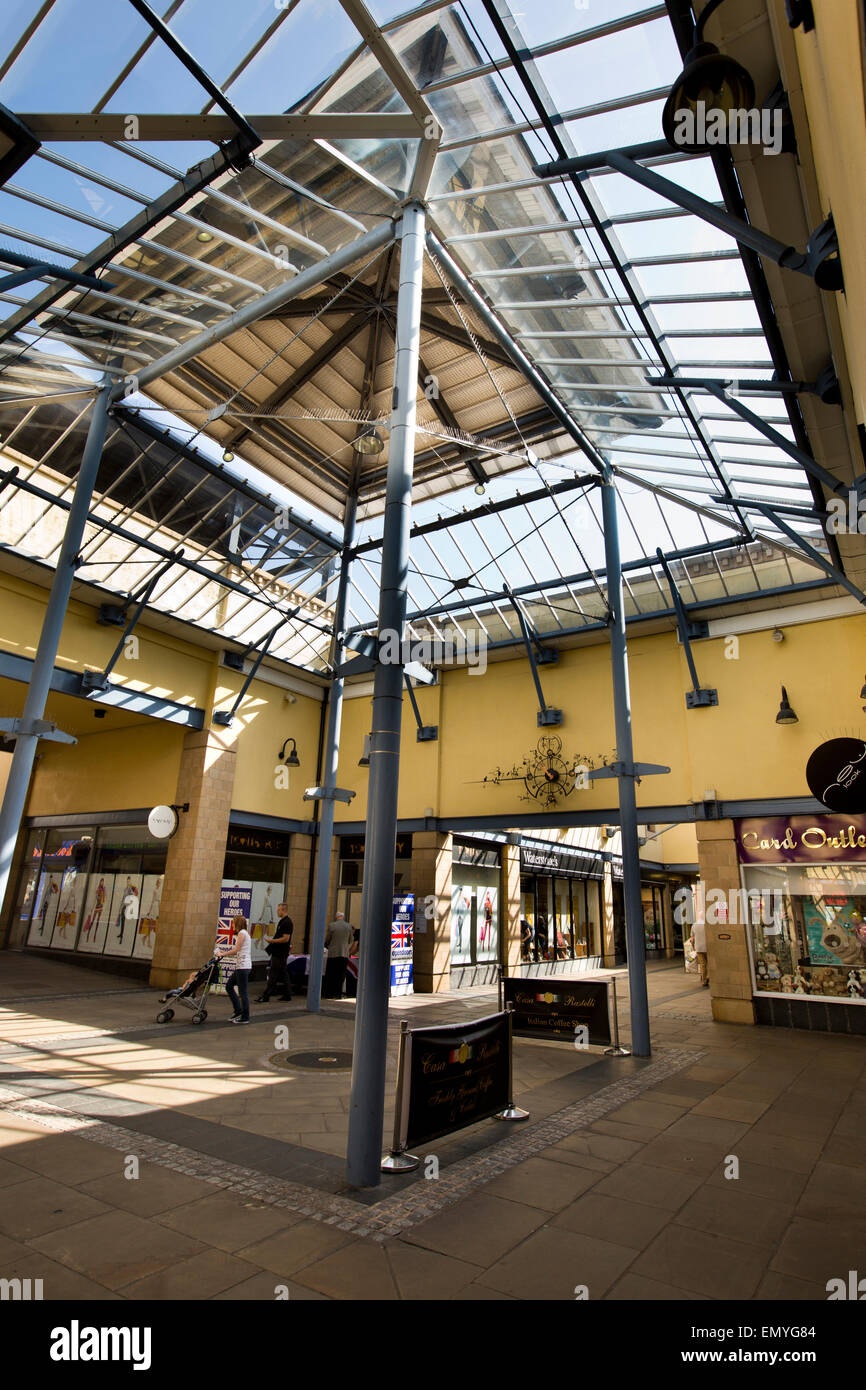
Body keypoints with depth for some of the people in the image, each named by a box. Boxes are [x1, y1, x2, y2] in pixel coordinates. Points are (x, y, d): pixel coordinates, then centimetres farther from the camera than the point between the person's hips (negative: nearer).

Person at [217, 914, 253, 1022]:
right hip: (240, 966, 10)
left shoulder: (242, 933, -11)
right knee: (229, 985, 15)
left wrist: (222, 954, -6)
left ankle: (245, 1017, 4)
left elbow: (235, 950, -15)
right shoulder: (241, 934, 19)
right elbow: (237, 952, 16)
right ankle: (238, 1011, 19)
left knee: (243, 991, -4)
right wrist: (224, 953, 12)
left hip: (243, 966, -10)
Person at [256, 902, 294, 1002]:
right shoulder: (282, 921, 15)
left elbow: (285, 938, -22)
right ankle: (287, 995, 19)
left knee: (273, 975, -6)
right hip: (278, 952, 10)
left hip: (280, 953, -10)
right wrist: (272, 940, 13)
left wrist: (272, 941, -17)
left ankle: (265, 996, -2)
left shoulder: (287, 922, -17)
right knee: (283, 974, 13)